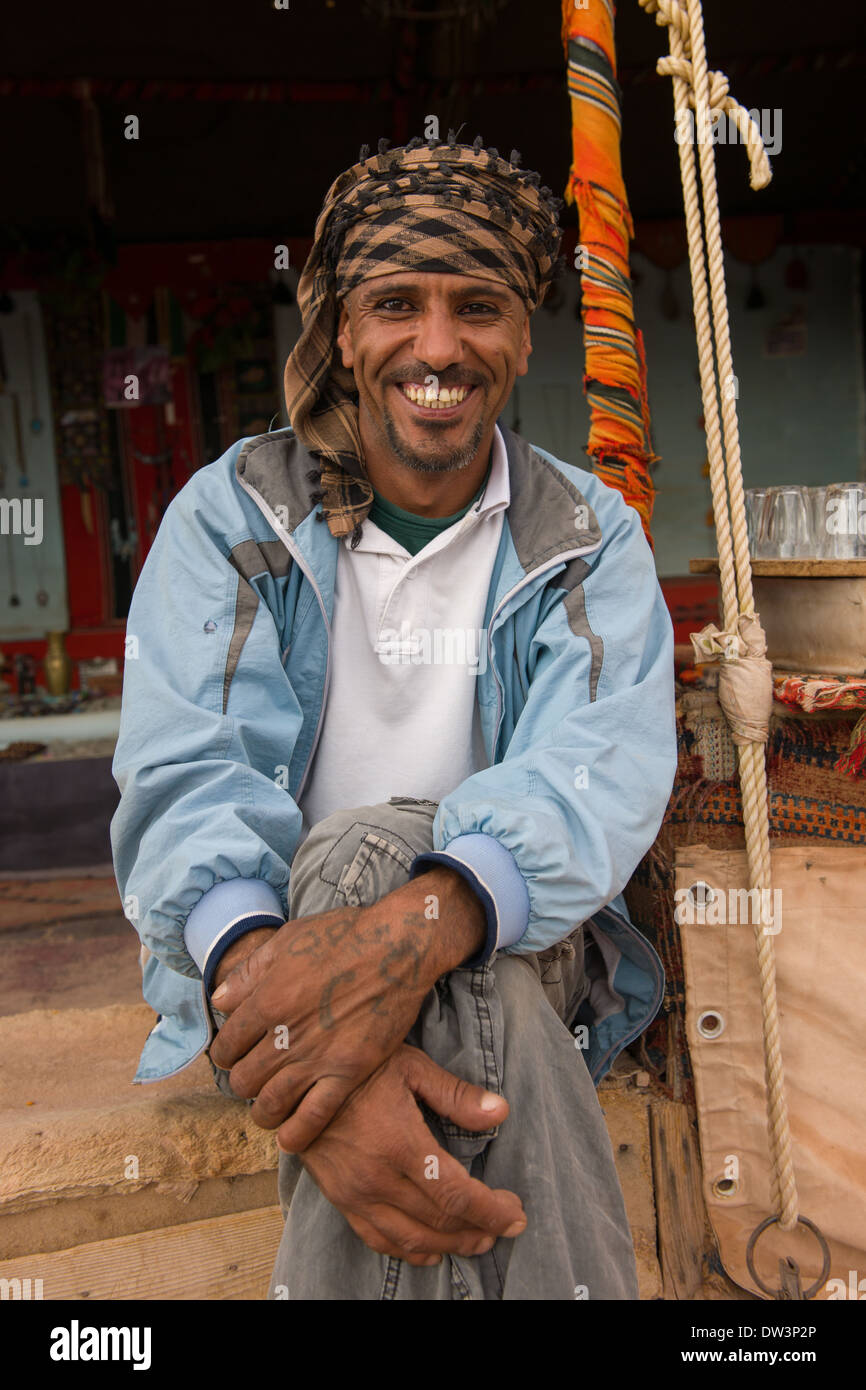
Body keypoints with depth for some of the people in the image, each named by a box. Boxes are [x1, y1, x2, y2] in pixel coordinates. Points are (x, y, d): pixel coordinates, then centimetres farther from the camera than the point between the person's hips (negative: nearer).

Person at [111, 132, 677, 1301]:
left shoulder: (591, 537, 1)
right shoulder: (230, 515, -1)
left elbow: (603, 765, -18)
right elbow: (182, 777, -16)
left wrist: (422, 921, -40)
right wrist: (263, 976, -38)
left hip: (521, 945, 1)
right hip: (280, 930, 0)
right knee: (366, 845, -33)